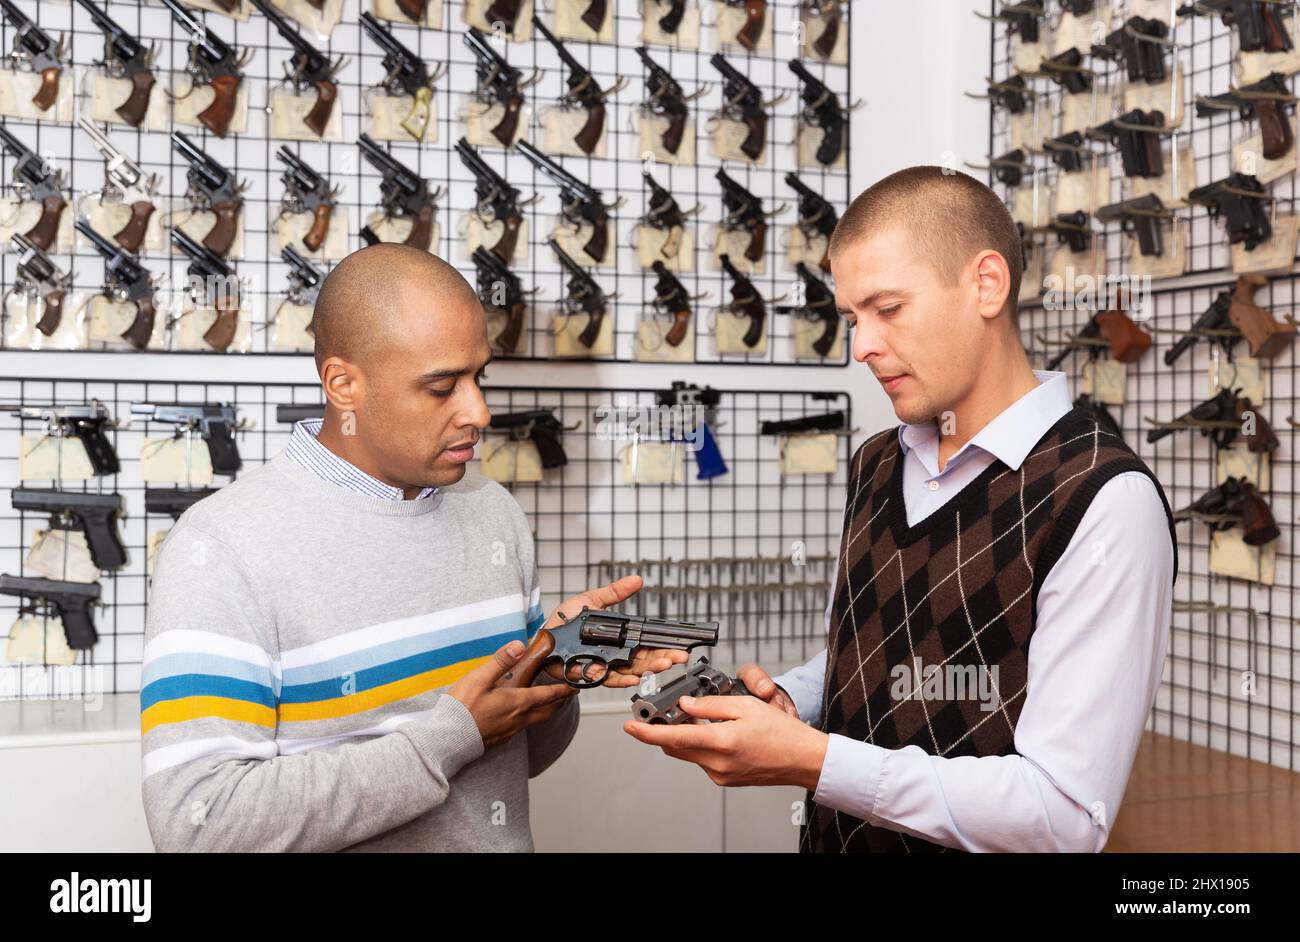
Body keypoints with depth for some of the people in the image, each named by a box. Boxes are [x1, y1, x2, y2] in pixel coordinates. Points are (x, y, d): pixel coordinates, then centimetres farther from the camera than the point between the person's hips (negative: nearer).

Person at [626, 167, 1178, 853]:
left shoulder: (1104, 503, -21)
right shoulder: (875, 467, 2)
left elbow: (1066, 814, -25)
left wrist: (810, 761, -28)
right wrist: (785, 702, -7)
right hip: (834, 835, 6)